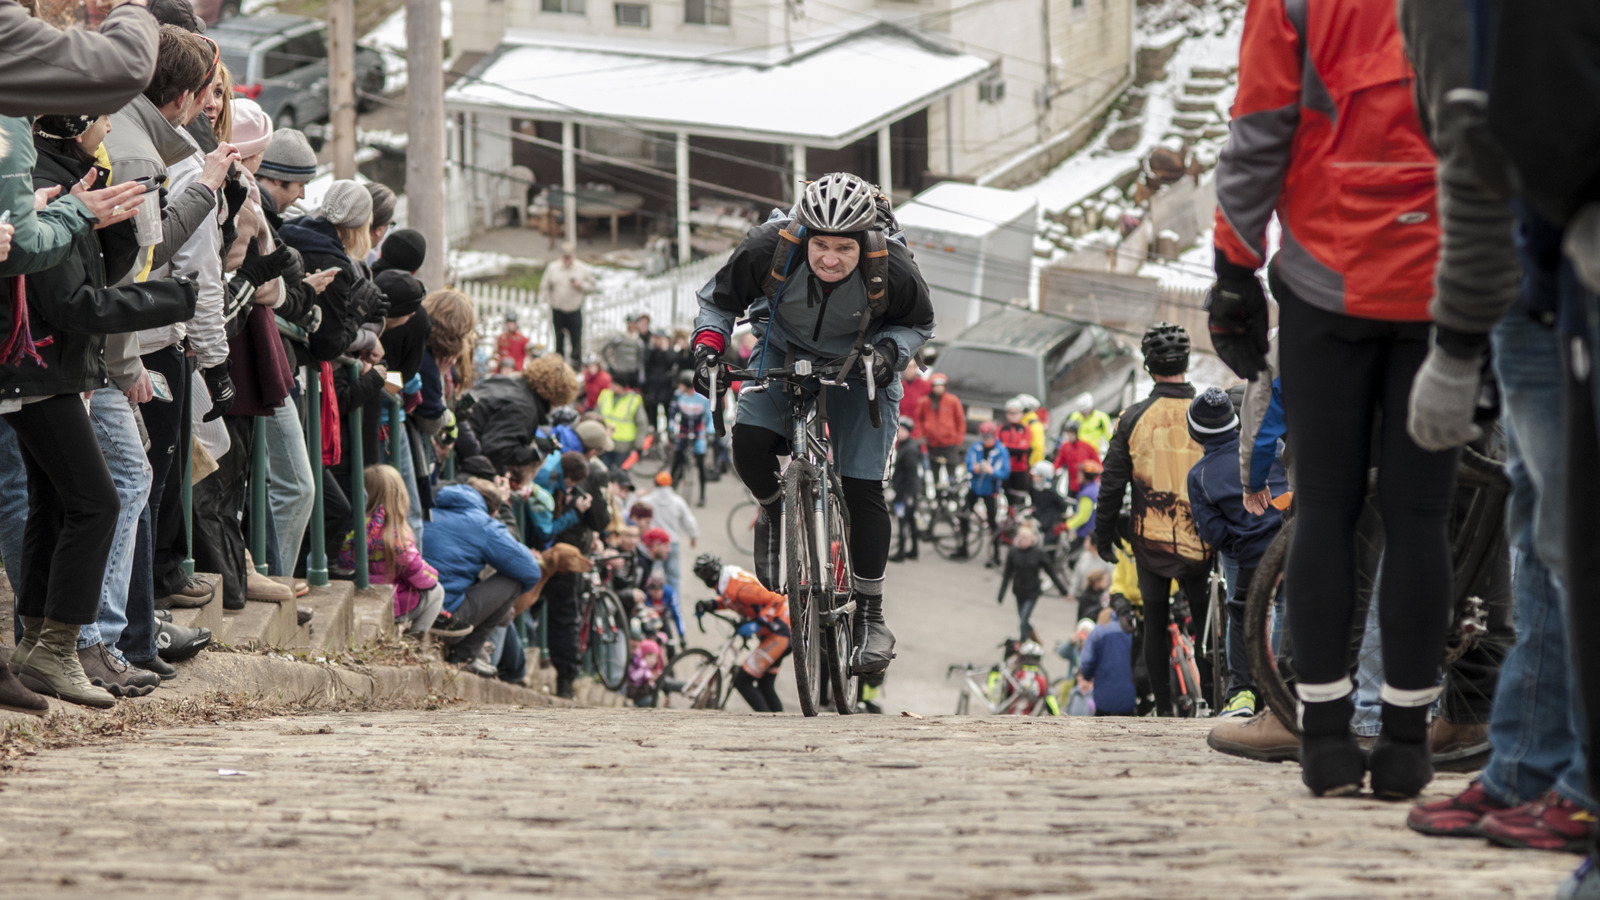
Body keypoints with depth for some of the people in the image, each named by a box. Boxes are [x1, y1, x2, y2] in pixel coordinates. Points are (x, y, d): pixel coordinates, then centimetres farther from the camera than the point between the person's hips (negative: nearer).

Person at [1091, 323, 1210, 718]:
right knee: (1205, 622, 11)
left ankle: (1163, 705, 10)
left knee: (1155, 622, 11)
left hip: (1151, 541, 0)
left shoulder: (1134, 418, -6)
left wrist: (1103, 535, 9)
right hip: (1200, 538, 0)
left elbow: (1112, 482, -2)